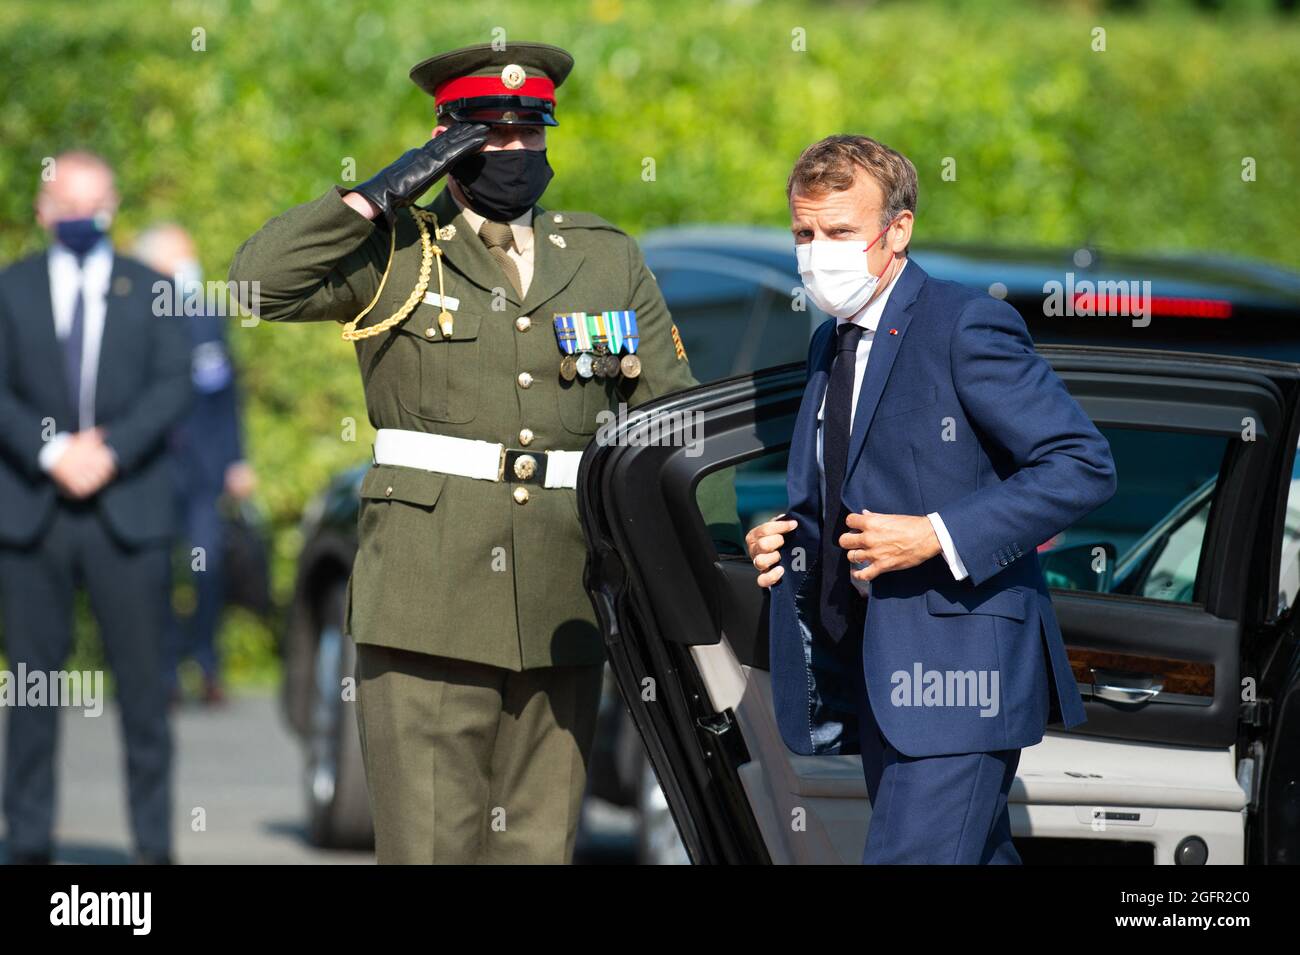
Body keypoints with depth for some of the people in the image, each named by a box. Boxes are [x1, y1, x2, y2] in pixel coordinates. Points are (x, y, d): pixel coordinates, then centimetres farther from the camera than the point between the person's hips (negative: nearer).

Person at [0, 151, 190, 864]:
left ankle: (154, 844, 1)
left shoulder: (149, 291, 11)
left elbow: (172, 385, 1)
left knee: (142, 684, -2)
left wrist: (110, 450, -13)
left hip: (127, 511, 0)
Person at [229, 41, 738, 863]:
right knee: (429, 845, -6)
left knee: (540, 847, 6)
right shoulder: (396, 254, 5)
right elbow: (257, 283, -9)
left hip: (562, 610, 3)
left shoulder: (608, 260, 14)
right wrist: (386, 194, -8)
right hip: (428, 603, -3)